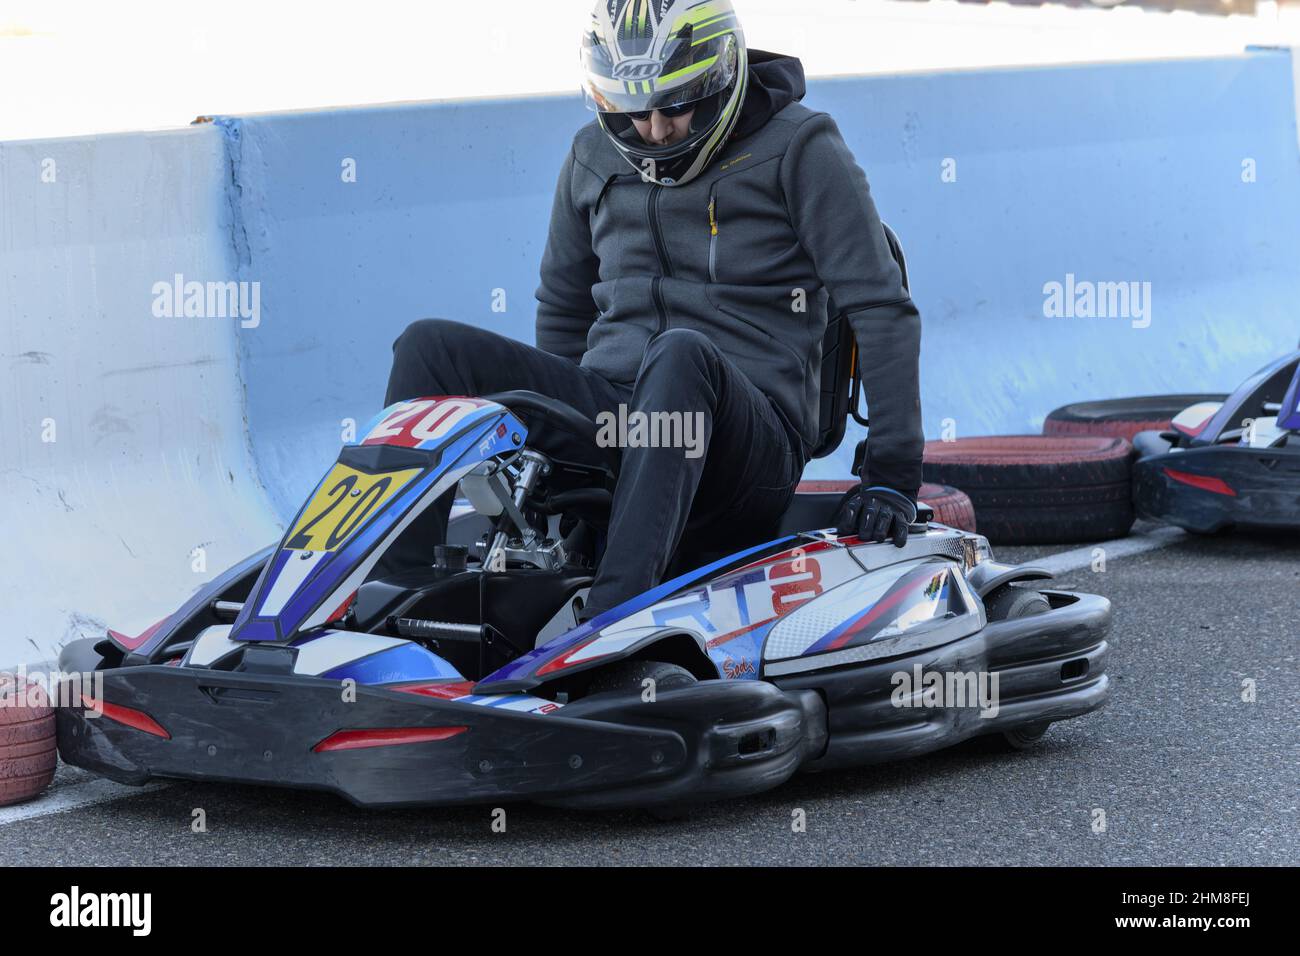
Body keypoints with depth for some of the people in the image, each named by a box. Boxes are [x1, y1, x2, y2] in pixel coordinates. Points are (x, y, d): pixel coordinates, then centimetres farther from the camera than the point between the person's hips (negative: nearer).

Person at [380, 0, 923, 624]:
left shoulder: (797, 147, -2)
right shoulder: (593, 157, 13)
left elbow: (881, 309, -5)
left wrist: (891, 472, -10)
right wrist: (547, 432, 27)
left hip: (752, 444, -5)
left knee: (681, 354, -39)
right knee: (430, 347, -14)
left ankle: (610, 615, -52)